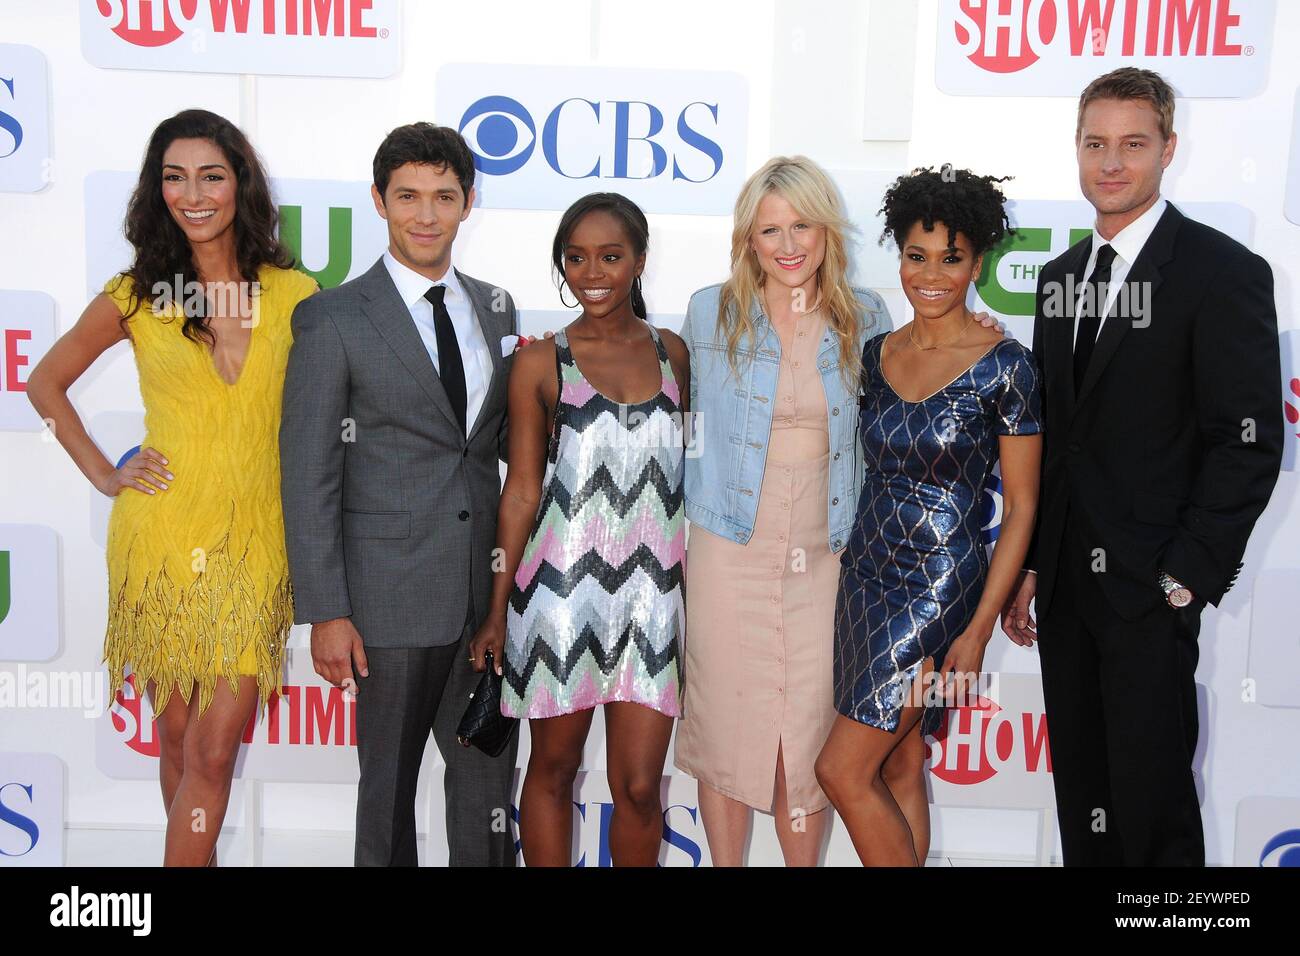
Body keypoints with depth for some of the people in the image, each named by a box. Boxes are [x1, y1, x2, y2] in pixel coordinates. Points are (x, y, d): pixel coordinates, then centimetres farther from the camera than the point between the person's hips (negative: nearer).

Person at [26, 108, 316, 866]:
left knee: (214, 752, -3)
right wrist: (103, 474, 5)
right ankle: (201, 860, 32)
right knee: (177, 738, 12)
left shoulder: (294, 293, 2)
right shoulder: (137, 295, 3)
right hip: (163, 538, 1)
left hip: (256, 541, -1)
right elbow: (46, 383, 15)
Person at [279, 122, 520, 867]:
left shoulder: (495, 308, 10)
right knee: (390, 781, 10)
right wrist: (325, 612, -11)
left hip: (487, 589, 4)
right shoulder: (333, 319, -6)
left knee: (489, 774, 14)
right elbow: (308, 475, -8)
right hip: (392, 596, -4)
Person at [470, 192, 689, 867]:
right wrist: (498, 611, 0)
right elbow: (522, 491, 1)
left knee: (639, 787, 4)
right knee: (552, 770, 12)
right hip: (563, 584, -2)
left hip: (653, 590, 2)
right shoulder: (541, 363, -1)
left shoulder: (671, 353, 7)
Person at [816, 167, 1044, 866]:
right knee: (899, 767, 14)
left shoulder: (1004, 364, -11)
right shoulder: (877, 354, 6)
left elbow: (1021, 506, -10)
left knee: (843, 769, -6)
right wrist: (854, 567, 10)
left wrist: (979, 629, -14)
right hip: (866, 574, 6)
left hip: (938, 588, -6)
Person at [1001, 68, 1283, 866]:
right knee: (1080, 788, 15)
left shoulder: (1223, 272, -7)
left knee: (1151, 799, 2)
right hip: (1065, 583, 6)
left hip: (1150, 587, -6)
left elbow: (1250, 441, -12)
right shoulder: (1061, 278, 12)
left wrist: (1188, 577, -14)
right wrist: (1027, 566, 10)